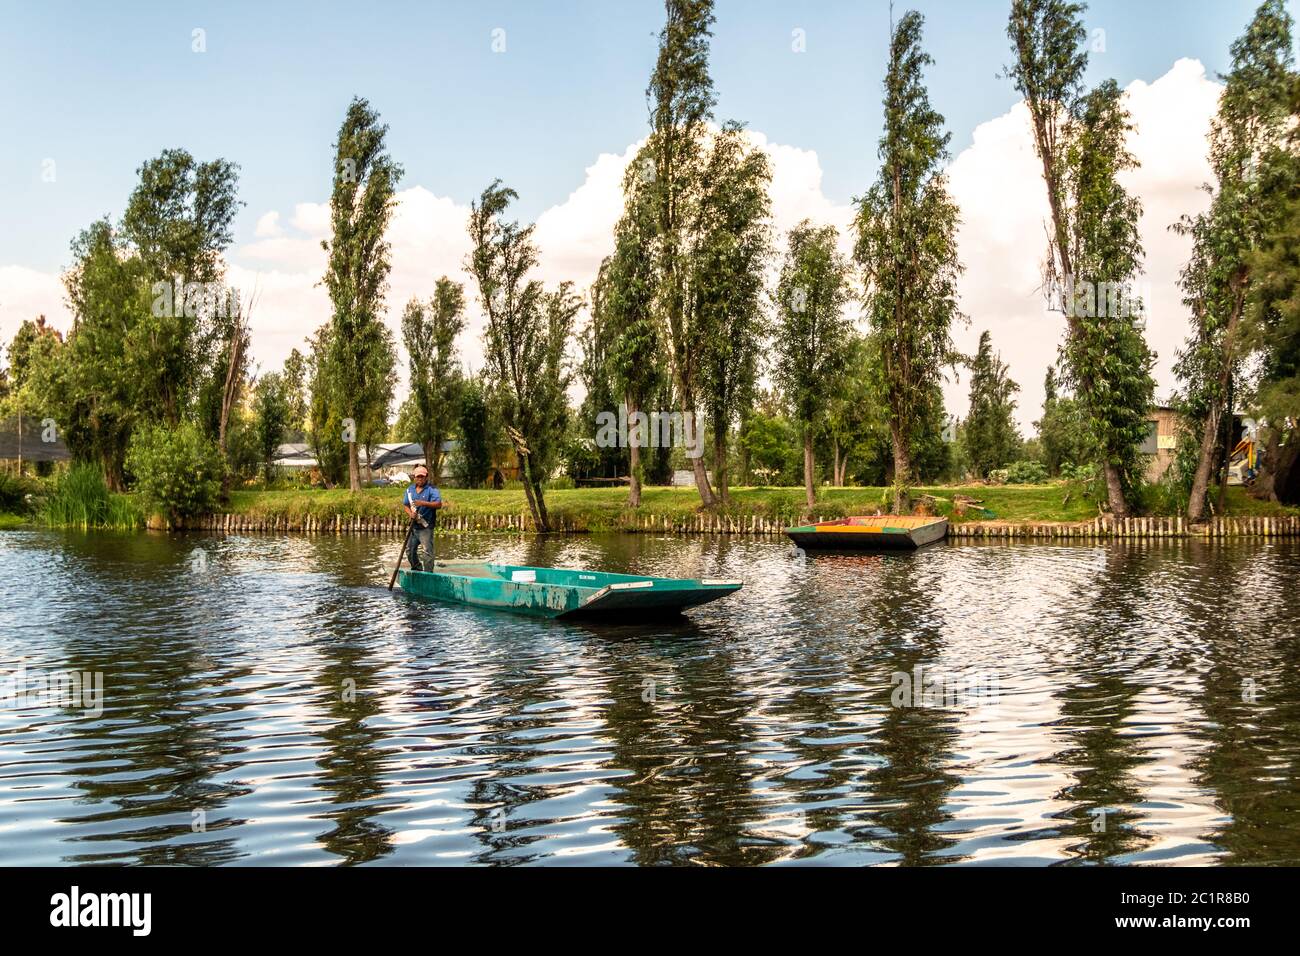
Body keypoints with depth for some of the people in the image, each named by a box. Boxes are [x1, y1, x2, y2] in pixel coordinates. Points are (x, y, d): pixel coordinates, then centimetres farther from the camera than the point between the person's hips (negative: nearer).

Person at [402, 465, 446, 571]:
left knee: (428, 551, -9)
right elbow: (405, 504, 13)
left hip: (426, 527, -7)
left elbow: (438, 504, -20)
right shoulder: (410, 489, 11)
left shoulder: (432, 490, -8)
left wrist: (423, 503, -32)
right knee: (410, 550, 16)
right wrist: (410, 513, -8)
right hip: (414, 526, 7)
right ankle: (417, 569, 34)